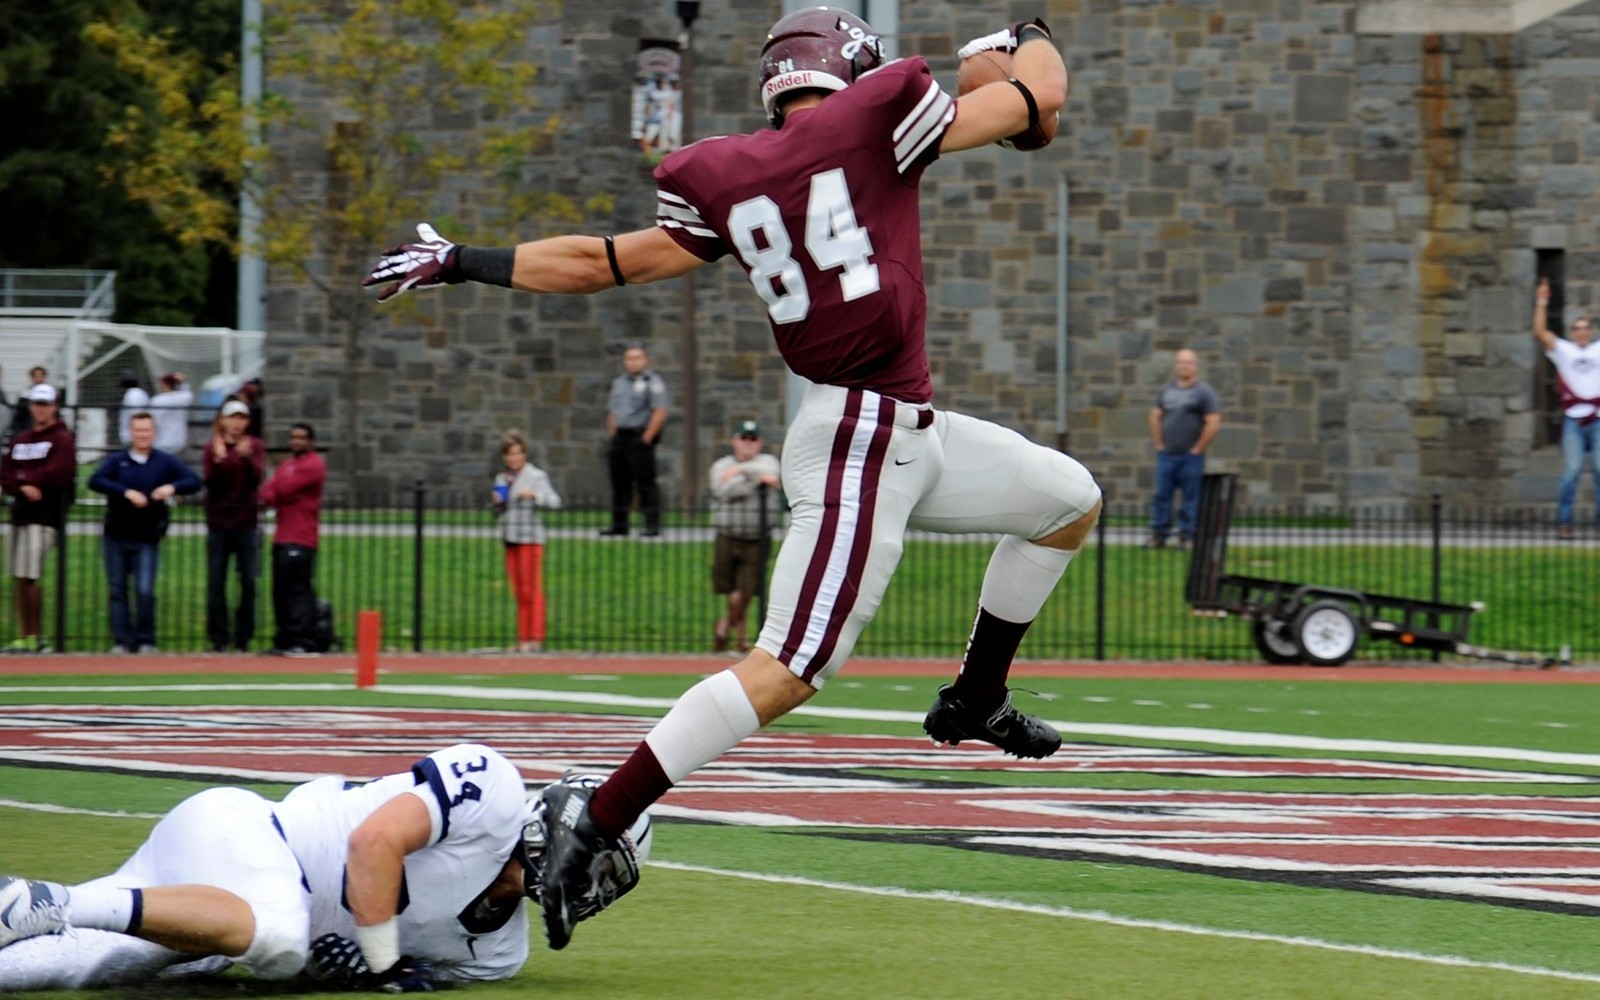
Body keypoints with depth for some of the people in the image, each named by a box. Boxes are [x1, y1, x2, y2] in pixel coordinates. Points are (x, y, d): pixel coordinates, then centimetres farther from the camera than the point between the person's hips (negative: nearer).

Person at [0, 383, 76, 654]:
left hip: (46, 512, -7)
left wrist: (23, 479, -7)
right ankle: (23, 636, 10)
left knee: (30, 576, -13)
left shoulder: (62, 439, -1)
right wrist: (23, 487, -10)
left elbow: (58, 473, -16)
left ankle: (35, 638, -9)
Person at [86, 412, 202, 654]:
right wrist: (127, 493, -24)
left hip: (147, 539, -2)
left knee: (145, 591, -10)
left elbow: (194, 482, -3)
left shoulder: (165, 462, 4)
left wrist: (172, 487, -23)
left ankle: (146, 641, 2)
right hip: (115, 537, 2)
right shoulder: (116, 460, 4)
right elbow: (95, 481, -12)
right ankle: (122, 641, 8)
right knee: (117, 591, 3)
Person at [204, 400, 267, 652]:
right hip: (218, 522, 0)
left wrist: (247, 458, -26)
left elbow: (258, 478, -9)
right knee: (216, 581, -2)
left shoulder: (255, 446, 6)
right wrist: (218, 460, -23)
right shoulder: (213, 447, 5)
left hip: (246, 523, 0)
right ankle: (218, 637, 2)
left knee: (248, 582, -2)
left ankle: (243, 637, 5)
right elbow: (209, 481, -7)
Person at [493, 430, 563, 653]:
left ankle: (535, 639, -8)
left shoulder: (536, 476, -5)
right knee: (519, 591, 8)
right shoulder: (502, 478, 13)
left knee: (532, 589, -8)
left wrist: (535, 495, -29)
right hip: (510, 538, 6)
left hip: (530, 537, -6)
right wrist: (497, 502, 0)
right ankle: (523, 639, 11)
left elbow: (555, 501, -14)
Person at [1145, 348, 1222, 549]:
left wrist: (1198, 448, -9)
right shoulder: (1167, 390, 13)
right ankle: (1158, 534, 9)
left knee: (1190, 497, -1)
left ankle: (1186, 536, 3)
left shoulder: (1203, 392, -4)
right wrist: (1158, 443, 10)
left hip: (1191, 456, -5)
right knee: (1161, 495, 4)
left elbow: (1213, 423, -9)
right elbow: (1155, 416, 20)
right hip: (1166, 454, 5)